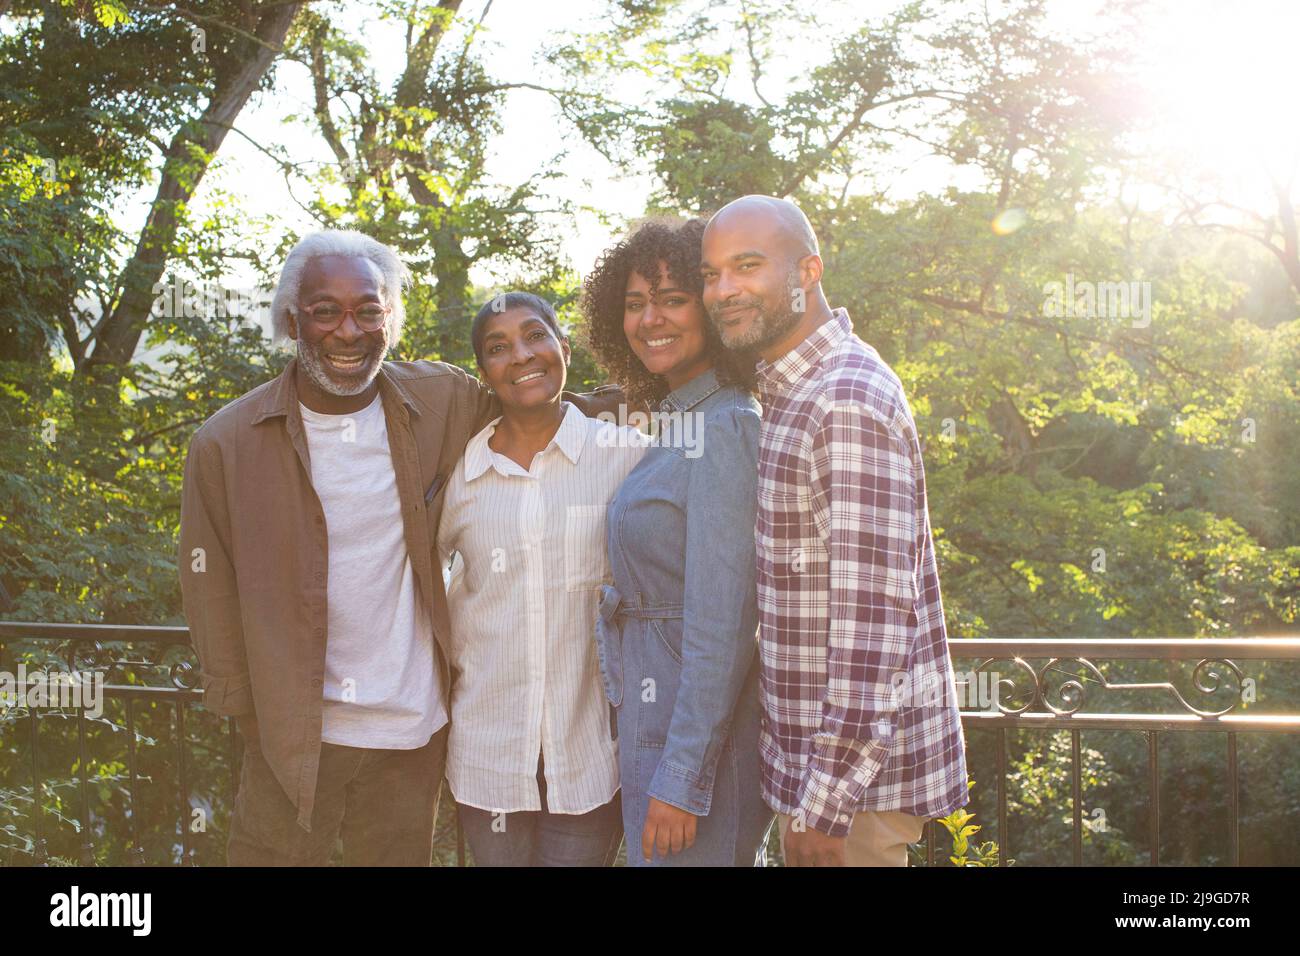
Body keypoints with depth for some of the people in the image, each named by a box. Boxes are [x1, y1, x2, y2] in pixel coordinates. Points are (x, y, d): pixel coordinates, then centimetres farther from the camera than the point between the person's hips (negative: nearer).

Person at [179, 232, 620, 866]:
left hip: (413, 739, 2)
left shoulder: (443, 404, -2)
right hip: (293, 736, -1)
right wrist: (246, 711, -1)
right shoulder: (226, 443, -6)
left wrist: (615, 401, -1)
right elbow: (210, 592, -1)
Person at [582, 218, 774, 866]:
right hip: (654, 716, 9)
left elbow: (721, 625, -22)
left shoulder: (723, 429, -18)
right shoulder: (679, 425, 10)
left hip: (698, 733, -9)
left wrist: (681, 780, -21)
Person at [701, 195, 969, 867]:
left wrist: (824, 804, -23)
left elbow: (874, 621, -24)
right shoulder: (788, 391, 10)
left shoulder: (850, 402, -21)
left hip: (855, 768, -9)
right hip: (805, 754, 9)